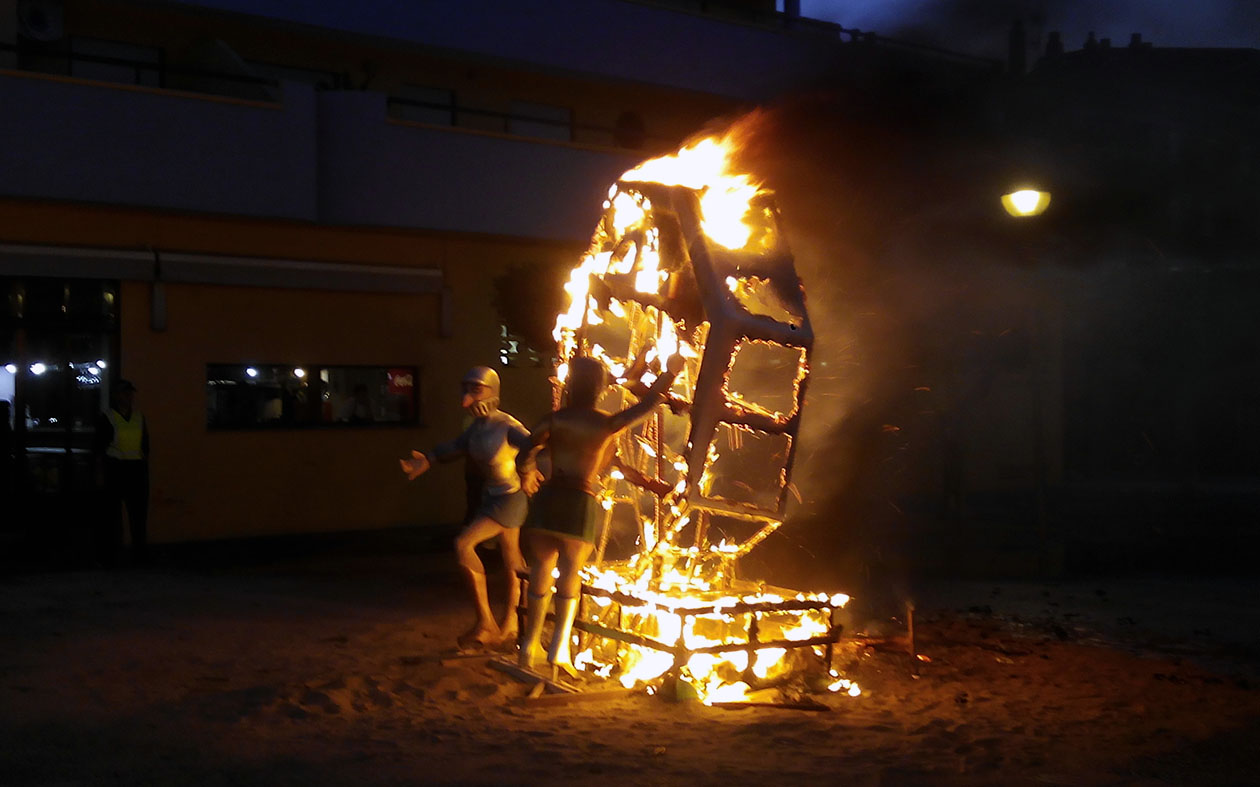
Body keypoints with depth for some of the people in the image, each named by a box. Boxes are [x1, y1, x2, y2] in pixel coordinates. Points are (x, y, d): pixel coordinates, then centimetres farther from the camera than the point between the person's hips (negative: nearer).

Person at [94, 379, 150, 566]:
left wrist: (145, 470, 12)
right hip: (114, 469, -4)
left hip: (137, 469, 4)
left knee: (139, 512, 4)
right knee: (112, 512, 1)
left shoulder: (139, 417, 12)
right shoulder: (106, 418, -1)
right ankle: (107, 555, 8)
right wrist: (102, 471, -7)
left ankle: (140, 553, 11)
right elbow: (99, 449, -1)